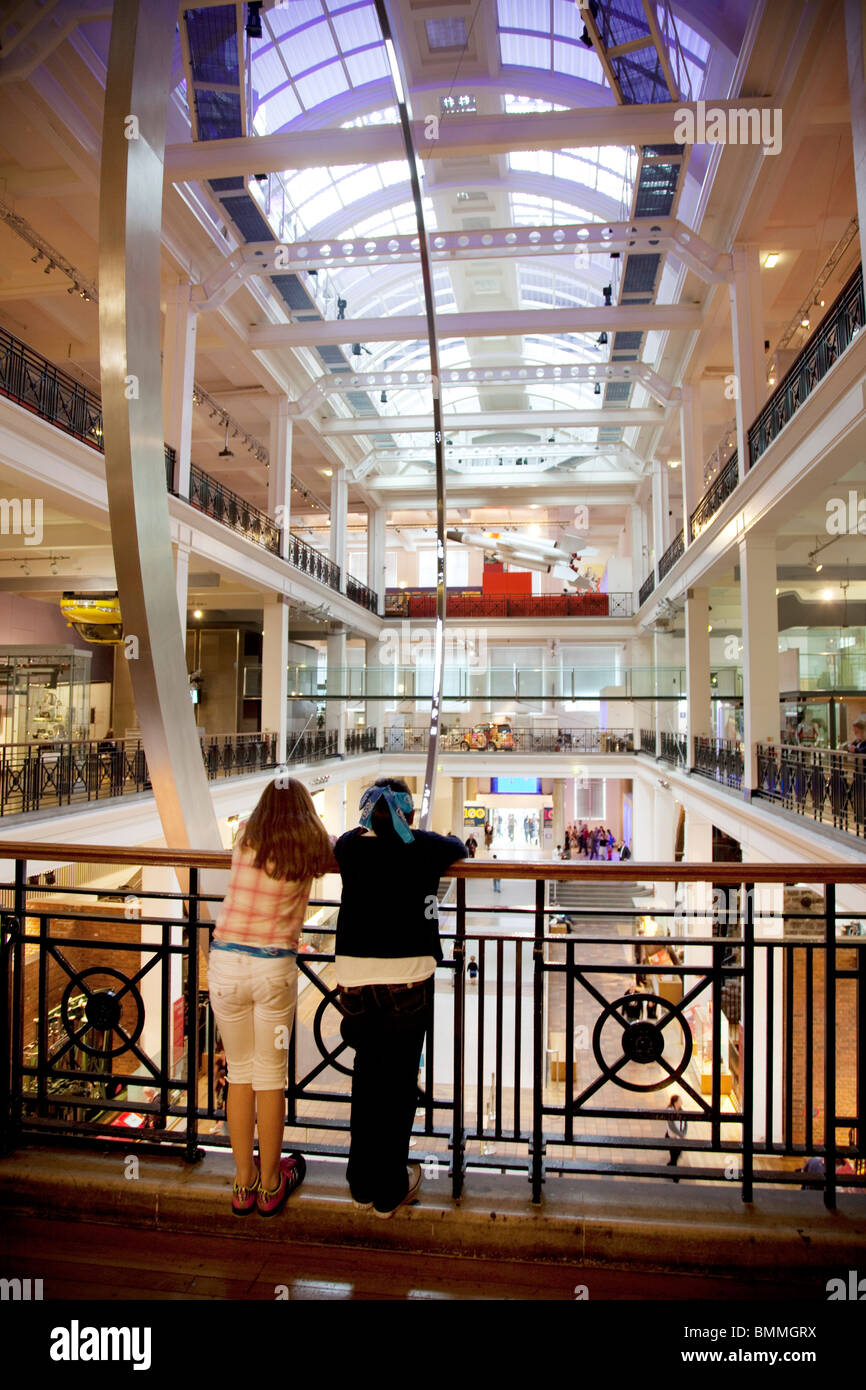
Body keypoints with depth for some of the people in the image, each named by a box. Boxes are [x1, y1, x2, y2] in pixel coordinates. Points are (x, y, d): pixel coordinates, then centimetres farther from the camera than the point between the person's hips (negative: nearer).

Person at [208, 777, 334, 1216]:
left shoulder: (244, 836, 5)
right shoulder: (310, 847, -1)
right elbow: (335, 860, 20)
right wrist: (310, 819, 31)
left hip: (225, 963, 2)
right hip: (274, 969, -2)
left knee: (239, 1074, 16)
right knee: (270, 1077, 13)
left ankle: (243, 1183, 29)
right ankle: (270, 1184, 28)